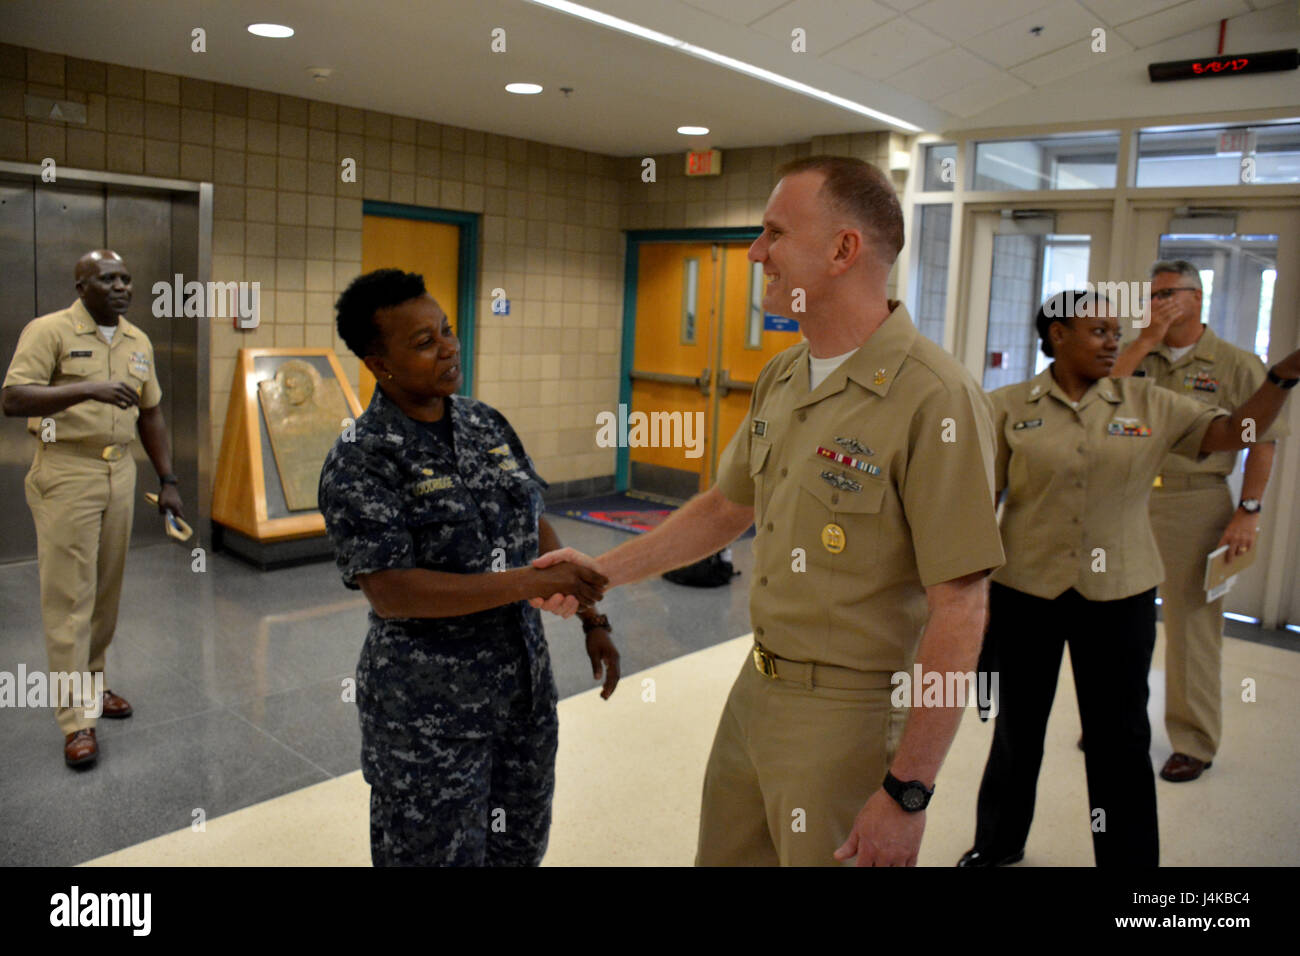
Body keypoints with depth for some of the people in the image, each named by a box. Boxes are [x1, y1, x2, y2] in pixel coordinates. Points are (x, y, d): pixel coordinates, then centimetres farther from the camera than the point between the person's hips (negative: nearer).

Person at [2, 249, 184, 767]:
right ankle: (76, 719, 3)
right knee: (69, 597, -3)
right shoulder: (48, 330, -7)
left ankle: (91, 683, 28)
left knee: (107, 591, 11)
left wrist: (167, 481, 13)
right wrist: (88, 389, -31)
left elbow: (150, 414, 17)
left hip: (120, 473, 6)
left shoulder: (138, 341, 12)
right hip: (65, 477, -6)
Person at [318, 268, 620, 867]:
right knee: (438, 852, 10)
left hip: (524, 682, 6)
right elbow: (391, 593, -24)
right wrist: (532, 582, -25)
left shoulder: (487, 425, 4)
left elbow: (536, 527, 11)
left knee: (521, 845, 21)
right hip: (428, 712, -6)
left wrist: (592, 619, 7)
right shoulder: (359, 463, -15)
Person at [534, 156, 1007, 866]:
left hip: (851, 717, -7)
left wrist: (907, 793, -19)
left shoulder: (934, 399, -21)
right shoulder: (779, 380, 4)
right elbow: (728, 506, 16)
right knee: (722, 851, 22)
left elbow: (958, 609, -21)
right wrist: (602, 572, 10)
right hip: (756, 690, 8)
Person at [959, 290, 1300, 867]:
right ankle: (998, 843, 38)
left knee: (1120, 739, 8)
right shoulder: (1009, 407, -4)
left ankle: (1128, 859, 27)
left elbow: (1234, 432, -3)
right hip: (1024, 591, -1)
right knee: (1017, 728, 16)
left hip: (1119, 597, 1)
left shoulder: (1149, 404, 2)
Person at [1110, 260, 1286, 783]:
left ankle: (1194, 743, 15)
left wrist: (1248, 511, -9)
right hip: (1130, 499, 4)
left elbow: (1263, 440, -2)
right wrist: (1147, 340, -10)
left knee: (1192, 625, 2)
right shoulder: (1139, 356, 10)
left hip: (1196, 504, -4)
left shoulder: (1235, 364, -1)